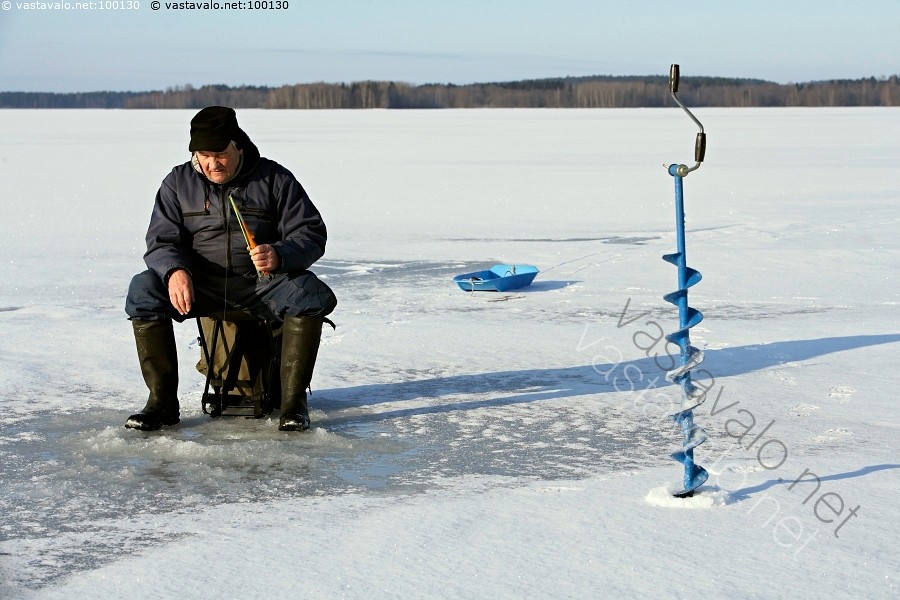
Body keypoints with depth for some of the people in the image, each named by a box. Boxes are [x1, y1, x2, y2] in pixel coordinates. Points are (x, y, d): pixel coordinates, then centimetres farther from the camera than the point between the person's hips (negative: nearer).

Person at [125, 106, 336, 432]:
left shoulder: (274, 178, 0)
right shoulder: (178, 182, 5)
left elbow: (311, 233, -3)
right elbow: (161, 241, 2)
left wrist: (280, 256, -26)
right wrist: (175, 271, -23)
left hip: (264, 283, -1)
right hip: (202, 286, 2)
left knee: (312, 294, -31)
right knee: (144, 291, -24)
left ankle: (293, 401, -22)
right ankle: (162, 402, -16)